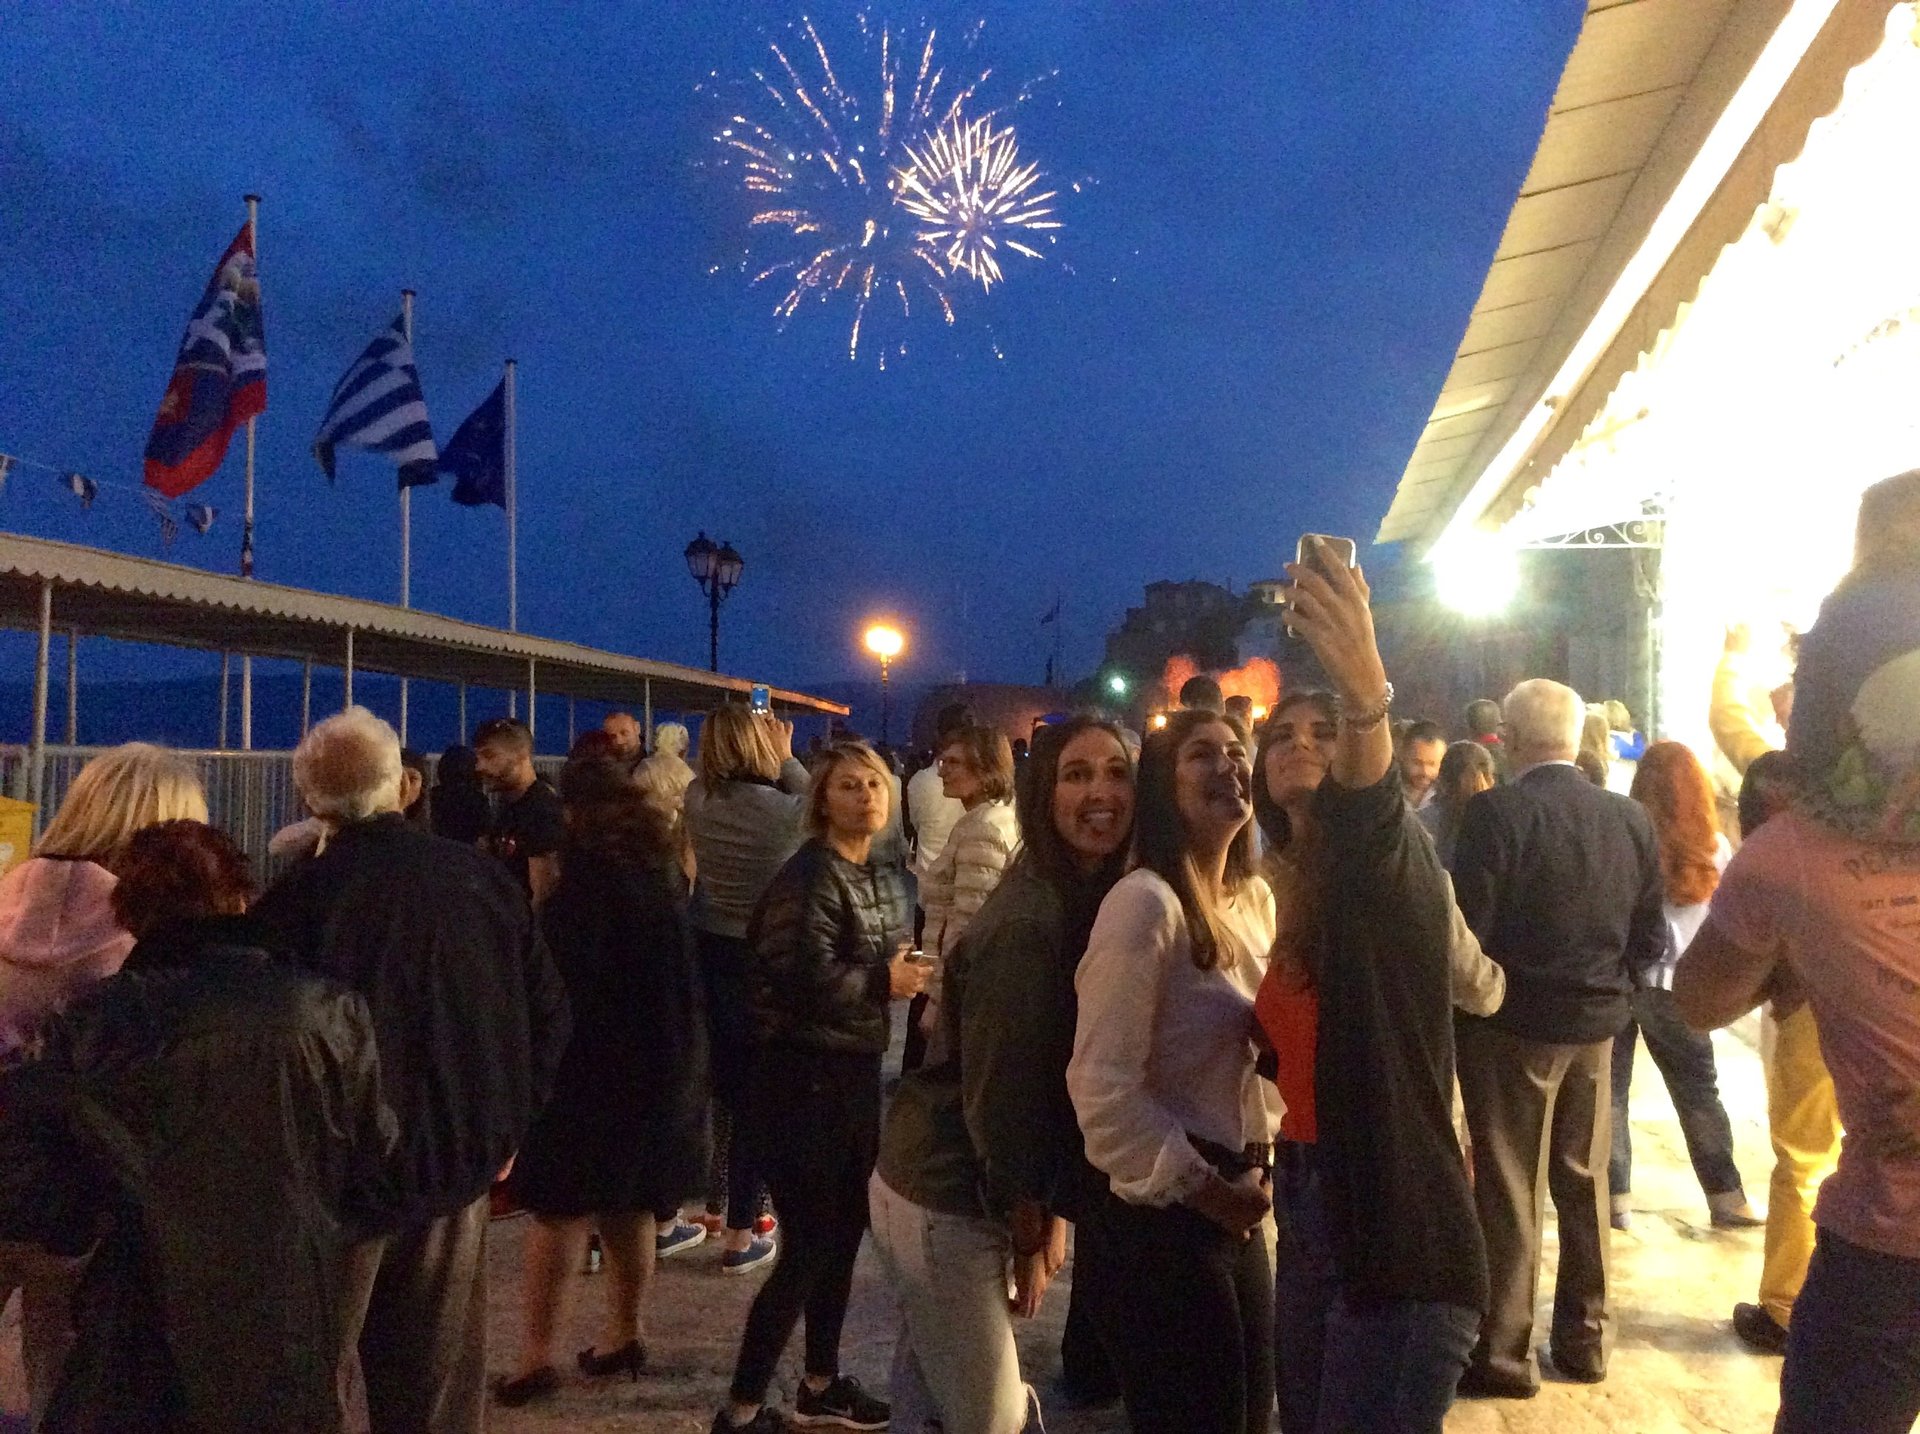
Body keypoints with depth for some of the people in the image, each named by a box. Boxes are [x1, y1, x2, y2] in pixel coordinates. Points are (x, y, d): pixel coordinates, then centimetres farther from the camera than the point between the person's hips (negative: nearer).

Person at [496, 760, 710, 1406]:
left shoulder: (588, 871, -13)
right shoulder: (662, 866, 9)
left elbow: (565, 973, -17)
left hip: (594, 1059, -7)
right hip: (664, 1055, 7)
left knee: (559, 1207, -1)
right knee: (630, 1203, 16)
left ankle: (537, 1356, 1)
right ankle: (624, 1335, 26)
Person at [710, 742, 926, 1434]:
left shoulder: (884, 880, 11)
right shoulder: (810, 875, -17)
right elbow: (808, 980, -27)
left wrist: (911, 978, -1)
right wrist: (884, 981, -14)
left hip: (857, 1069, 9)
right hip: (802, 1074, -9)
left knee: (845, 1230, 18)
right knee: (809, 1244, -3)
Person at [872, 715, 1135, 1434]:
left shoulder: (1106, 902, 1)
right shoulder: (1026, 924, -26)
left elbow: (1059, 1076, 5)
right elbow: (999, 1094, -22)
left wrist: (1050, 1211, 5)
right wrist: (1031, 1233, -9)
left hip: (974, 1192, 9)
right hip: (946, 1199, -8)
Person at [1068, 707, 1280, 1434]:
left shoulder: (1256, 900, 8)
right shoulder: (1145, 900, -19)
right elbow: (1102, 1087, -23)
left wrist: (1253, 1169, 5)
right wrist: (1206, 1187, -15)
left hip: (1233, 1203, 8)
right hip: (1160, 1212, -8)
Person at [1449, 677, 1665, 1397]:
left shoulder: (1496, 811, -19)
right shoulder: (1632, 818, -2)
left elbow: (1468, 929, -20)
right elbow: (1650, 936, 3)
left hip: (1514, 1023, -5)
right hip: (1597, 1023, 5)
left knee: (1508, 1189, 5)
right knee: (1584, 1181, 18)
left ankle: (1503, 1352, 15)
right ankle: (1585, 1338, 30)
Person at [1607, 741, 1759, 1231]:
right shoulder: (1715, 846, -2)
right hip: (1676, 984, 2)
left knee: (1610, 1089, 8)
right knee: (1699, 1091, 16)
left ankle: (1615, 1198, 10)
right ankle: (1726, 1198, 22)